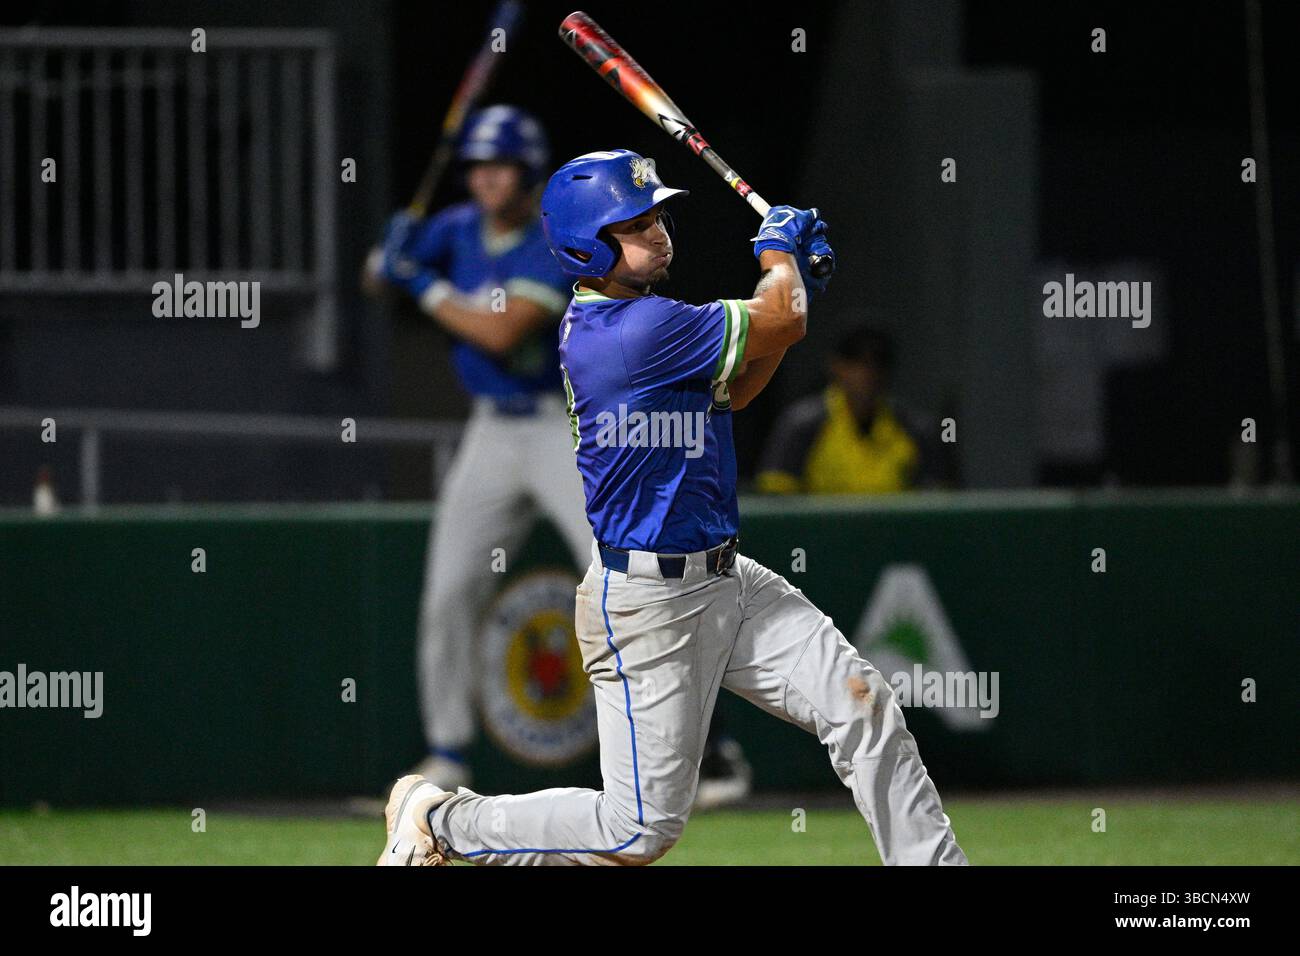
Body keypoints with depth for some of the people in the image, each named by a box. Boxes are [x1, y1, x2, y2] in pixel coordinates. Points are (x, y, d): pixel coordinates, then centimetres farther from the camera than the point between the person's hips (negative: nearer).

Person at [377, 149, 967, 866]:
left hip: (725, 580, 10)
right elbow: (782, 322, -17)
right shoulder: (639, 330, -24)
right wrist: (777, 247, 5)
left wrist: (795, 282, 8)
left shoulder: (598, 320, 8)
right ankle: (439, 819, 14)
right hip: (650, 602, -10)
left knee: (864, 706, -1)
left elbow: (730, 392, 18)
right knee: (642, 829, -2)